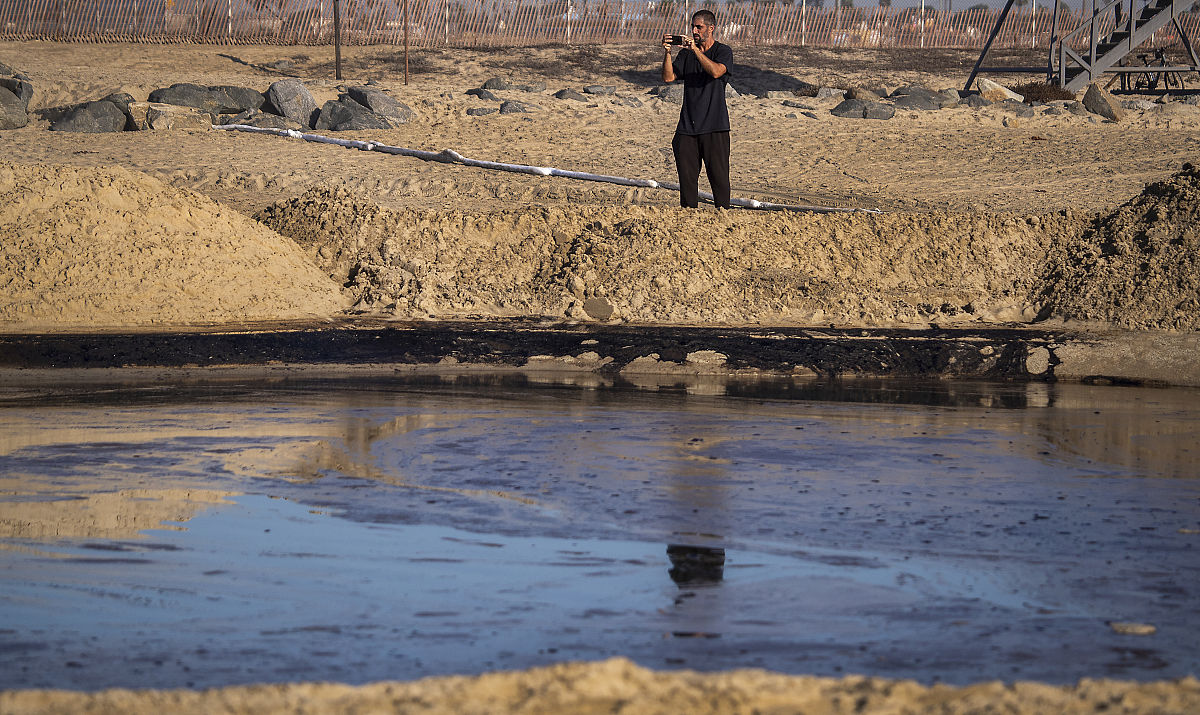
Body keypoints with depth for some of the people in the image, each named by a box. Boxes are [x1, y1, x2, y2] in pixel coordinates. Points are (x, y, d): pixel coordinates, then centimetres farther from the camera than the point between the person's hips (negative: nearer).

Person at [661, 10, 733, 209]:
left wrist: (696, 50, -20)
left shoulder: (723, 51, 3)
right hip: (687, 126, 4)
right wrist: (667, 53, -8)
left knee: (718, 176, -5)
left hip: (714, 127, -4)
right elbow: (668, 77, 5)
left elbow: (716, 72, -18)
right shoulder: (686, 53, 15)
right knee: (687, 176, 3)